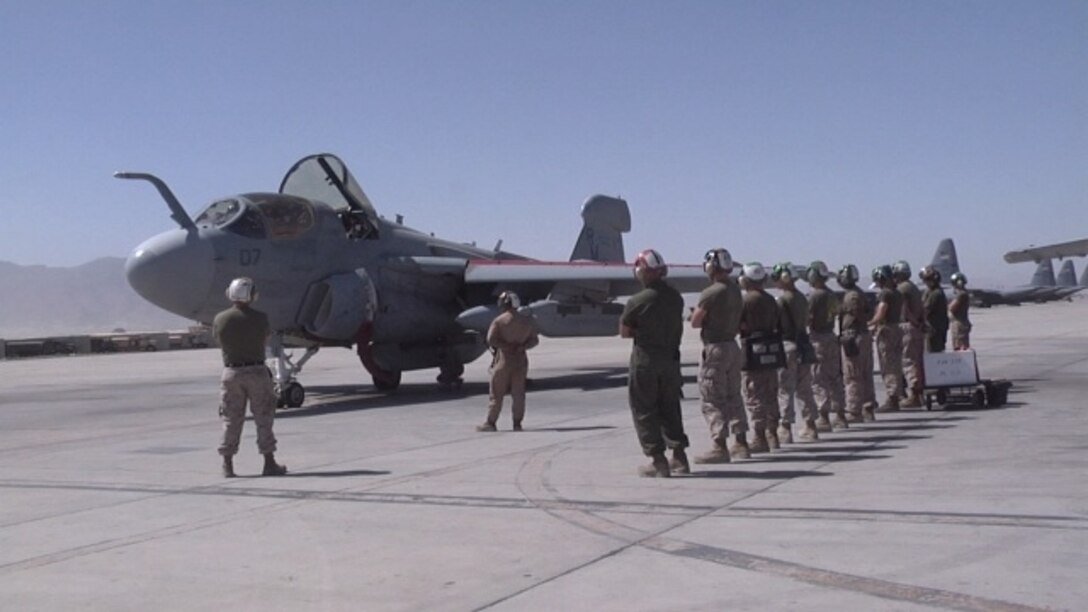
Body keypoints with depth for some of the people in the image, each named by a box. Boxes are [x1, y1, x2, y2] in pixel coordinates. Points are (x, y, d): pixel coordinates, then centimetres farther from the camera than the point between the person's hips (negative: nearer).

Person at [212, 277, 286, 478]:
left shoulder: (220, 319, -4)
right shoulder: (259, 318, -9)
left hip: (231, 372, 2)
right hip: (257, 371, -2)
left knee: (231, 420, 10)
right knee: (263, 418, 6)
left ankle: (228, 465, 12)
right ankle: (269, 463, 8)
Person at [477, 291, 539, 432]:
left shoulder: (499, 321, -9)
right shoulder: (527, 321, 6)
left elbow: (491, 340, -15)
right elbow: (534, 340, 11)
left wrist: (506, 346, -9)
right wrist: (522, 346, 1)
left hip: (504, 360, -4)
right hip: (521, 360, 4)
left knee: (496, 393, 3)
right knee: (518, 393, 7)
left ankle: (490, 423, 7)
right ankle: (517, 424, 7)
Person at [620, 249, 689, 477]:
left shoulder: (637, 301, -15)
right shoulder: (676, 297, 3)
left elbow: (624, 332, -6)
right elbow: (679, 328, 13)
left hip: (645, 359, -6)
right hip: (671, 358, 6)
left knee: (644, 411, 3)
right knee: (670, 407, 17)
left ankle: (658, 460, -1)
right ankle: (679, 456, 17)